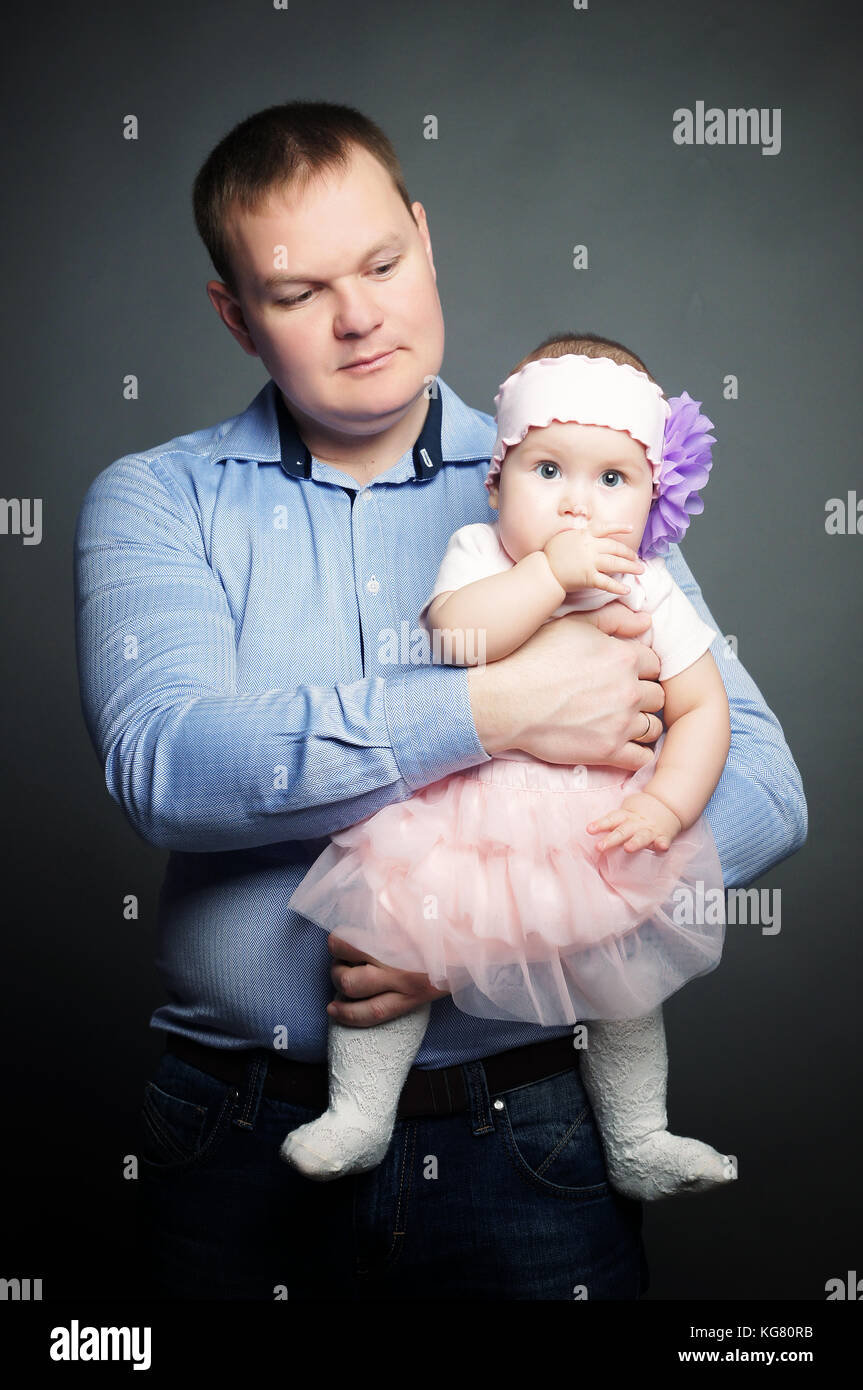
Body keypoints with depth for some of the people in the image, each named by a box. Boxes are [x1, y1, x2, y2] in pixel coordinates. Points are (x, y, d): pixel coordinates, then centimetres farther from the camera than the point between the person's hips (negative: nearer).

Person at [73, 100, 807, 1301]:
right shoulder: (155, 503, 1)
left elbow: (760, 784, -5)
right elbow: (164, 763, -18)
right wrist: (494, 710, -23)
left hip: (528, 1138, 1)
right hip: (243, 1142, 0)